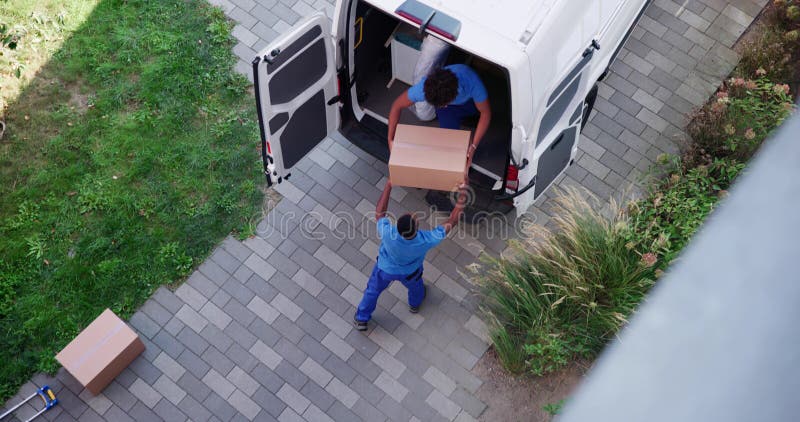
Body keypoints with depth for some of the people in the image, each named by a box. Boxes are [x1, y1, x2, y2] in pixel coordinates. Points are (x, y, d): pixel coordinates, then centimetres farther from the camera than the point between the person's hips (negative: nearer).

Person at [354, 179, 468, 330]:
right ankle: (415, 305, 69)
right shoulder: (426, 241, -45)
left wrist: (389, 185, -25)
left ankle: (361, 319, 51)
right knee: (415, 285, 37)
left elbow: (379, 212, -26)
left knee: (373, 290, 29)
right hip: (409, 272, 1)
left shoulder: (388, 235, -47)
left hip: (385, 268, 0)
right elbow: (452, 221, -33)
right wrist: (461, 198, -31)